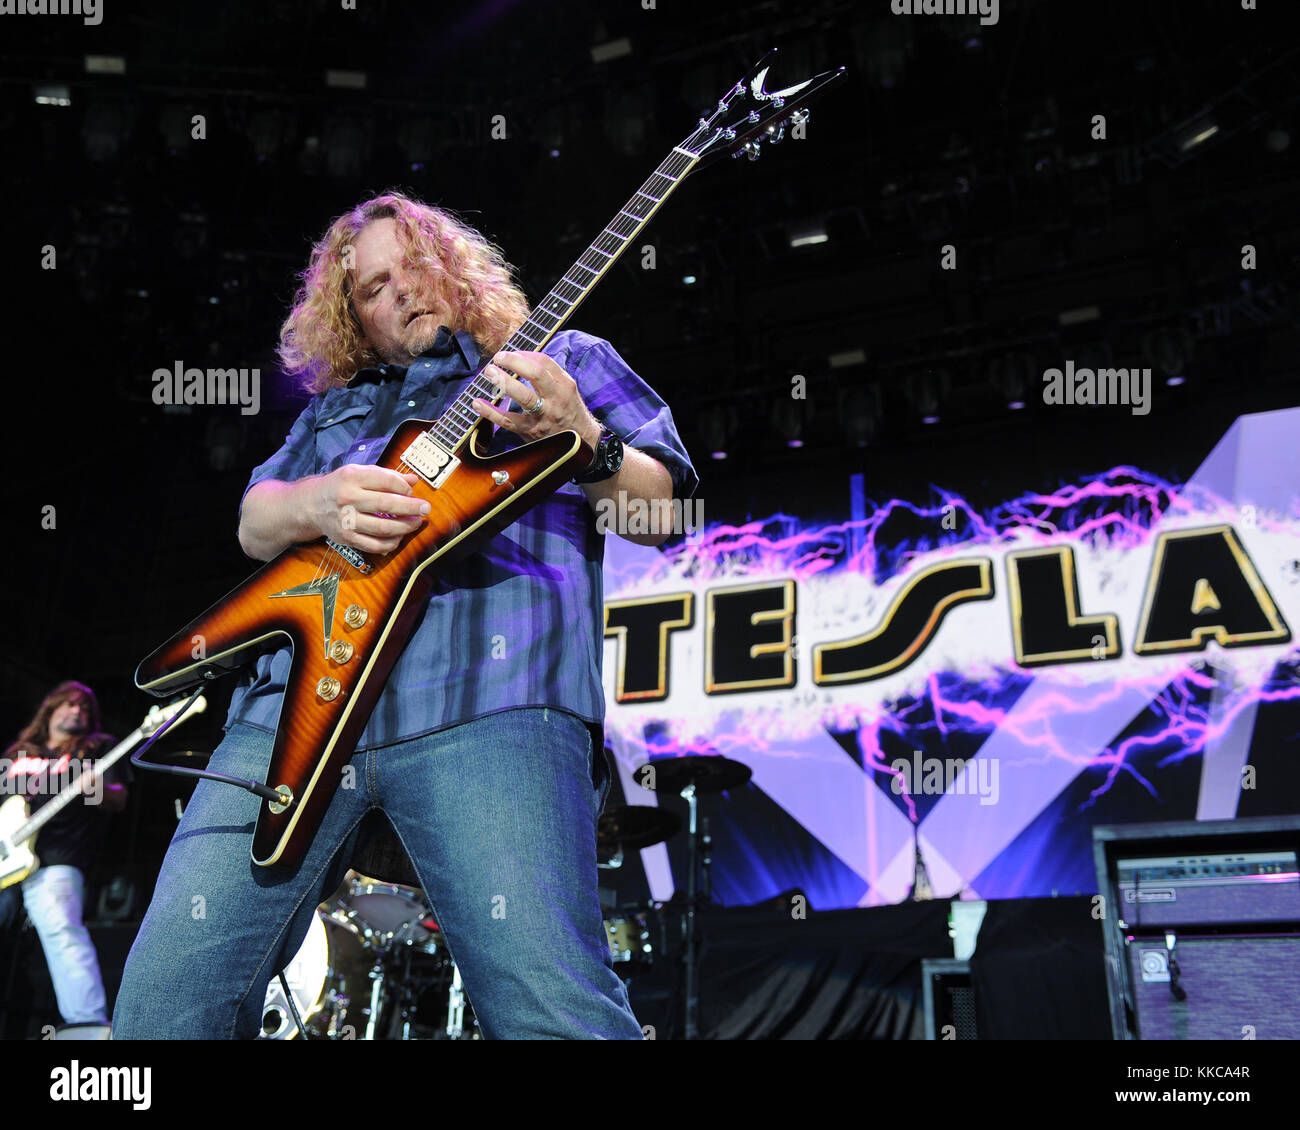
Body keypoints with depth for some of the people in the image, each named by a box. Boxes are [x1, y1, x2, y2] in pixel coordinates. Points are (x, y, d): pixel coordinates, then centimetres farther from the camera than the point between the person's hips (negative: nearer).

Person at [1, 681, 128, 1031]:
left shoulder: (98, 748, 15)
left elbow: (118, 799, 2)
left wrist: (97, 789, -20)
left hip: (54, 858, -5)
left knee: (62, 930, -28)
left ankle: (89, 1026, -37)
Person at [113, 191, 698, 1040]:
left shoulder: (567, 358, 23)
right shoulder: (336, 404, 34)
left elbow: (665, 509, 13)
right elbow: (254, 521, 23)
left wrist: (584, 439, -8)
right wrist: (318, 503, -1)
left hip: (486, 691, -4)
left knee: (552, 1007, -21)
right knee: (162, 1001, -1)